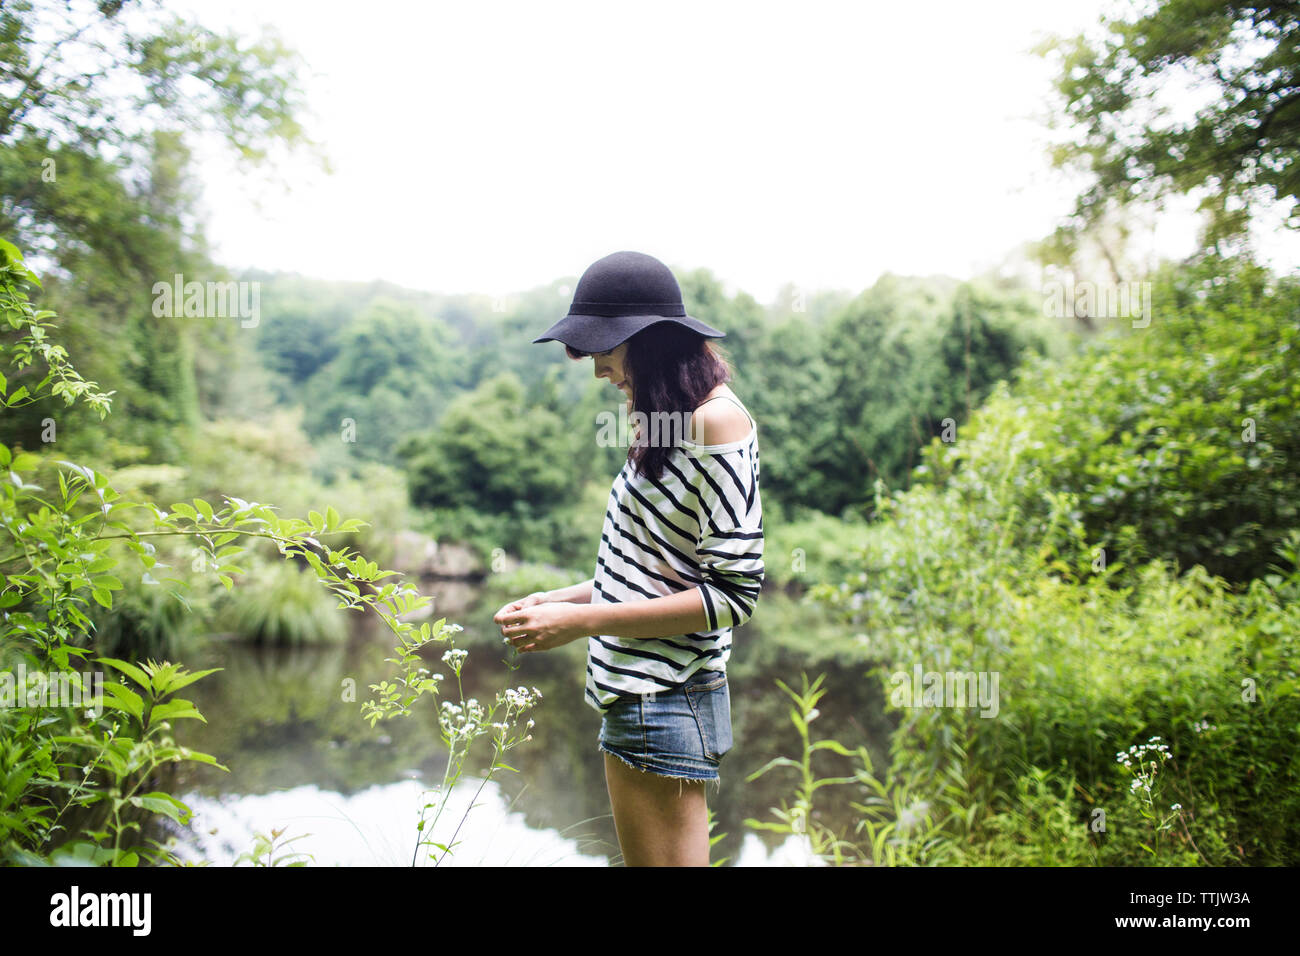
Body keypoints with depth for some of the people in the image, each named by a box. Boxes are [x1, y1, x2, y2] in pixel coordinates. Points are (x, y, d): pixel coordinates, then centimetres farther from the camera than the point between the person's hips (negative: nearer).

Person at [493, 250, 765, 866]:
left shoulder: (717, 421, -15)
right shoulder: (672, 418, 12)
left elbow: (732, 595, -18)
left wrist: (582, 621, -18)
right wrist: (559, 599, 7)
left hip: (666, 708, -9)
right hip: (633, 699, 9)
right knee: (641, 859, 17)